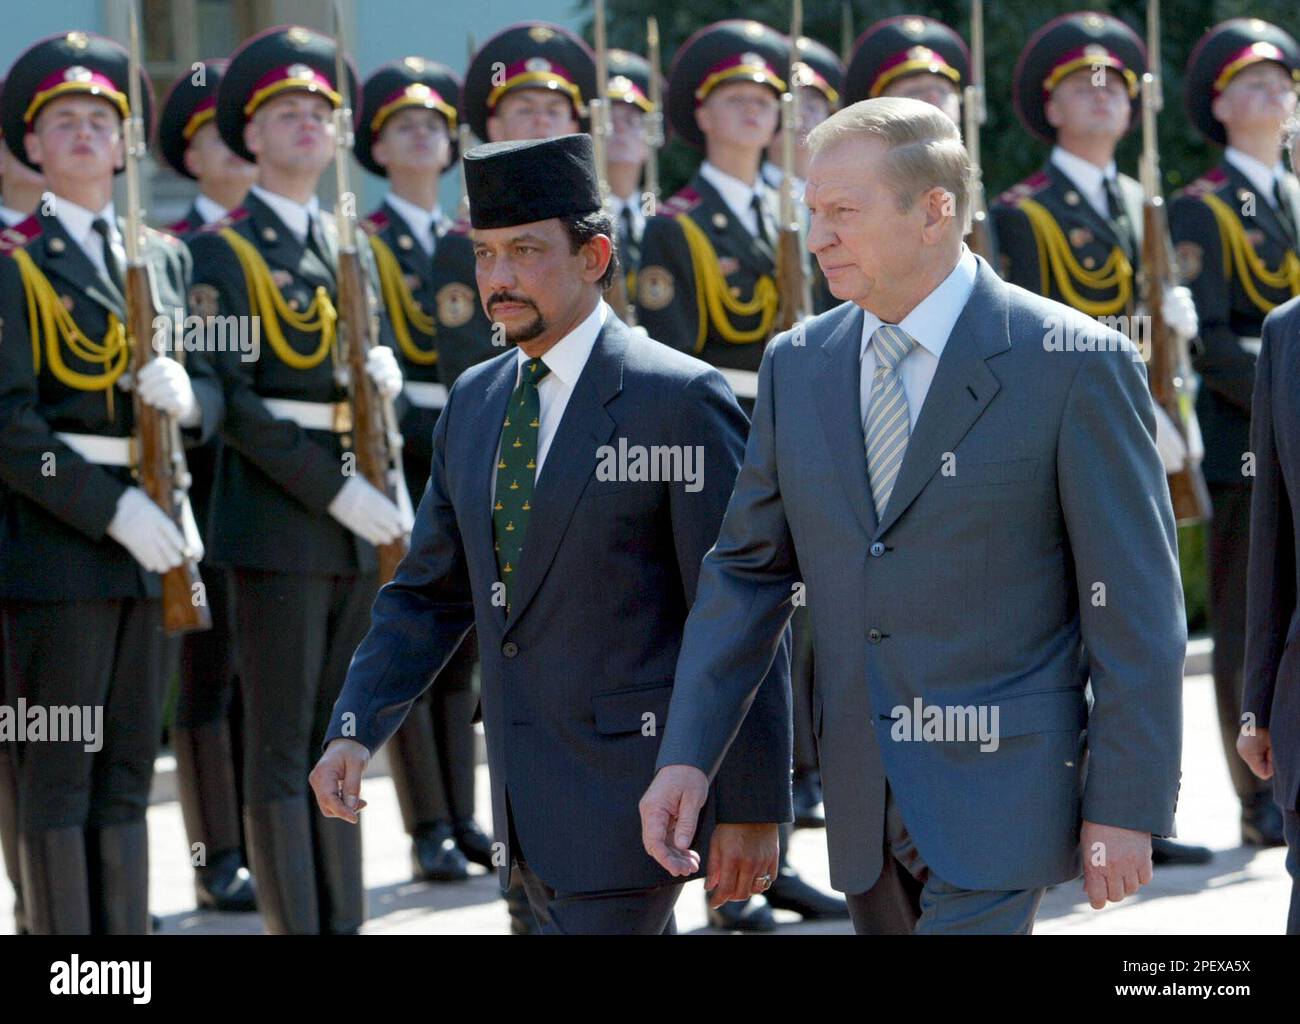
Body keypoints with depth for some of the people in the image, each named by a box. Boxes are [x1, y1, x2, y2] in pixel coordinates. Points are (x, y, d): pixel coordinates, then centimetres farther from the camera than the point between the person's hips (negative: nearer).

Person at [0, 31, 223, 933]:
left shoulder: (165, 258, 15)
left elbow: (212, 398, 14)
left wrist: (188, 395, -11)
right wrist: (112, 507, -19)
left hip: (150, 543, 6)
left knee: (127, 774, 10)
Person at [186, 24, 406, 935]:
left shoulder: (351, 246, 16)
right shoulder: (223, 251, -5)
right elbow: (232, 398, -12)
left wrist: (383, 371, -5)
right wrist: (334, 491, -17)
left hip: (361, 520, 6)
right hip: (277, 518, -6)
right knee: (282, 749, -3)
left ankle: (345, 921, 14)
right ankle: (296, 925, -1)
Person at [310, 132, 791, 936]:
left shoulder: (679, 399, -11)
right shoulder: (476, 402, 12)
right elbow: (431, 593, 16)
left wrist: (752, 808, -15)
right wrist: (356, 729, 2)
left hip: (632, 792, -7)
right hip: (533, 803, 7)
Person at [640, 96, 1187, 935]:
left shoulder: (1074, 363, -10)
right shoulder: (798, 365, 8)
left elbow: (1136, 605, -9)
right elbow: (747, 572, 11)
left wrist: (1125, 807, -11)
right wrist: (687, 757, 0)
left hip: (1001, 794, -6)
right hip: (865, 801, 6)